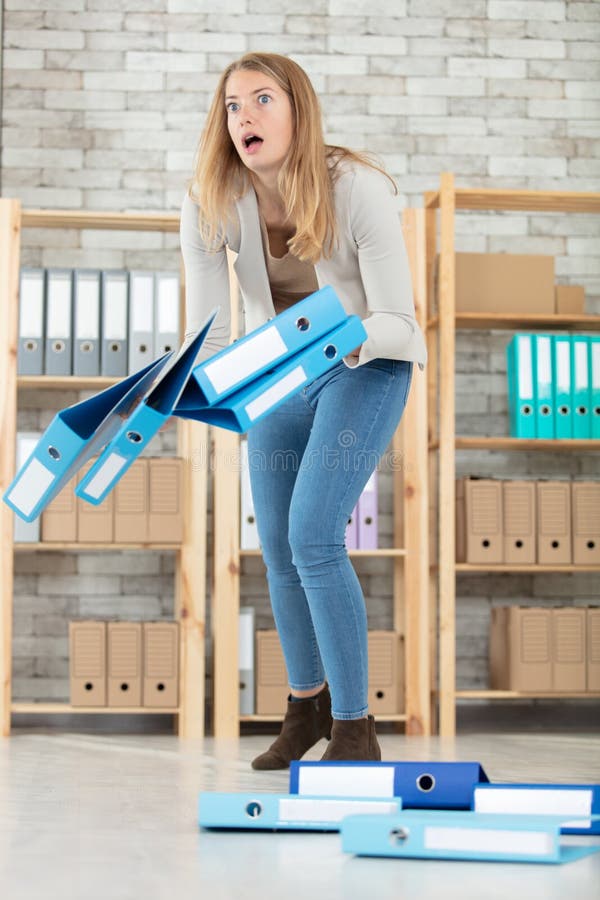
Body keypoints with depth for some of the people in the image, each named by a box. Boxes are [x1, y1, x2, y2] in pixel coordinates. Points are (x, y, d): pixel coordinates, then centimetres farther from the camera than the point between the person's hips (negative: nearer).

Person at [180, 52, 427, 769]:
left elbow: (397, 322, -26)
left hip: (367, 367, -5)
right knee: (277, 547, 9)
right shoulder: (209, 204, -16)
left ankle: (355, 730, -5)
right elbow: (207, 334, -14)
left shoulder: (359, 190, -26)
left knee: (313, 538, -19)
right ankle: (308, 703, 33)